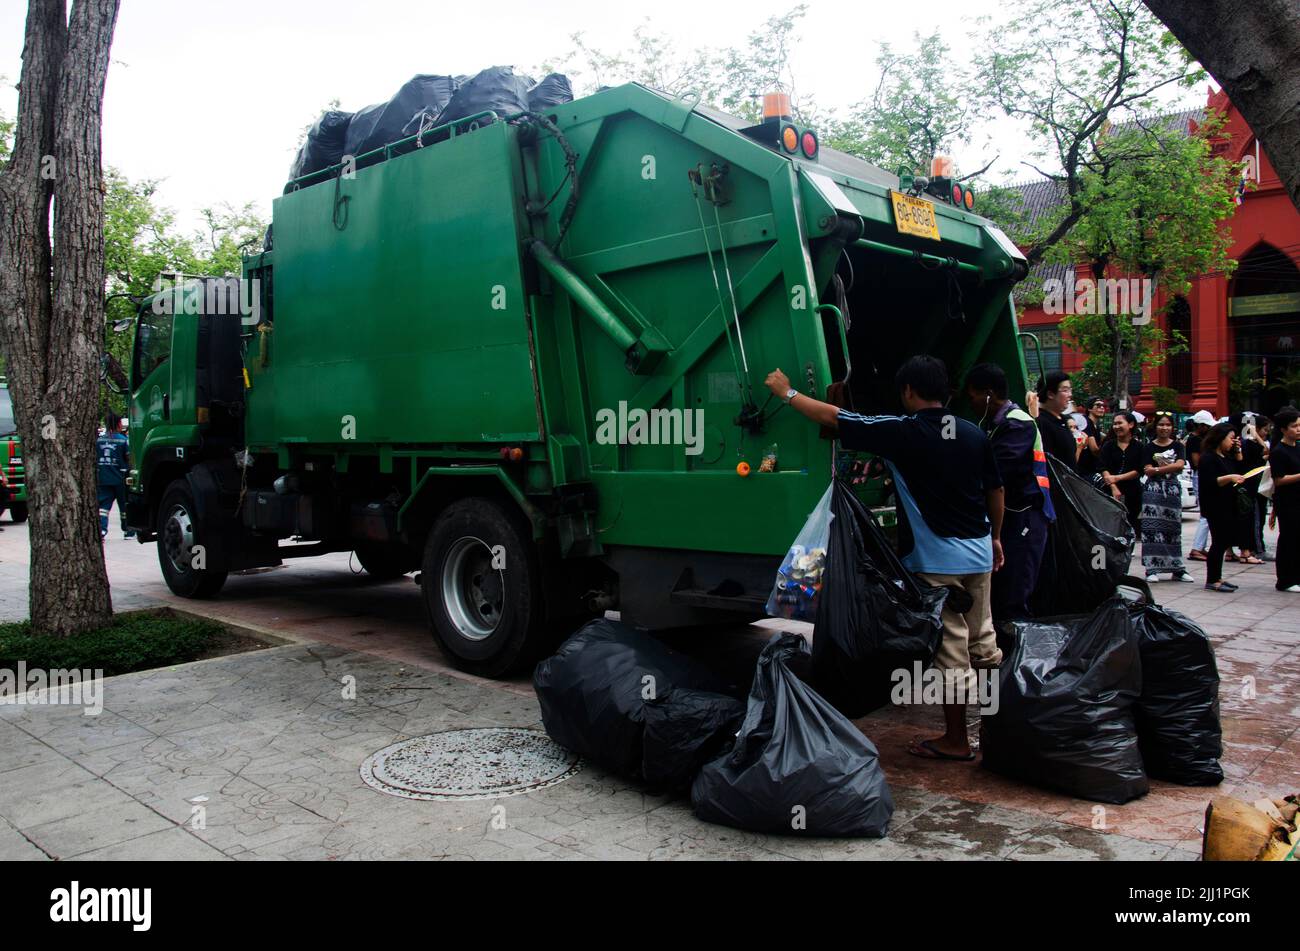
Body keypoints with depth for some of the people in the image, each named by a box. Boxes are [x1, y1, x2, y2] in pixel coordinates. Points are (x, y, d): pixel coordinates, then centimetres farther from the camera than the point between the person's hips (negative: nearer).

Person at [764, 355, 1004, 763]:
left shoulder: (902, 432, -14)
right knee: (984, 641, 20)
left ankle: (956, 740, 11)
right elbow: (995, 491, 13)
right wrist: (995, 537, 27)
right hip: (979, 553, 7)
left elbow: (833, 417, -10)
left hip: (937, 559, -7)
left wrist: (787, 392, 2)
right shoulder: (974, 434, 4)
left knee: (950, 651, 1)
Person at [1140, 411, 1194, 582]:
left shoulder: (1178, 446, 9)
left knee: (1173, 528, 6)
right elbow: (1148, 471, -5)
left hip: (1173, 489, 2)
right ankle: (1152, 569, -6)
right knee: (1153, 528, -8)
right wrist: (1170, 467, -7)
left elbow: (1180, 465, -8)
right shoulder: (1149, 448, 4)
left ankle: (1177, 568, 13)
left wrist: (1157, 469, -11)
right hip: (1153, 490, -2)